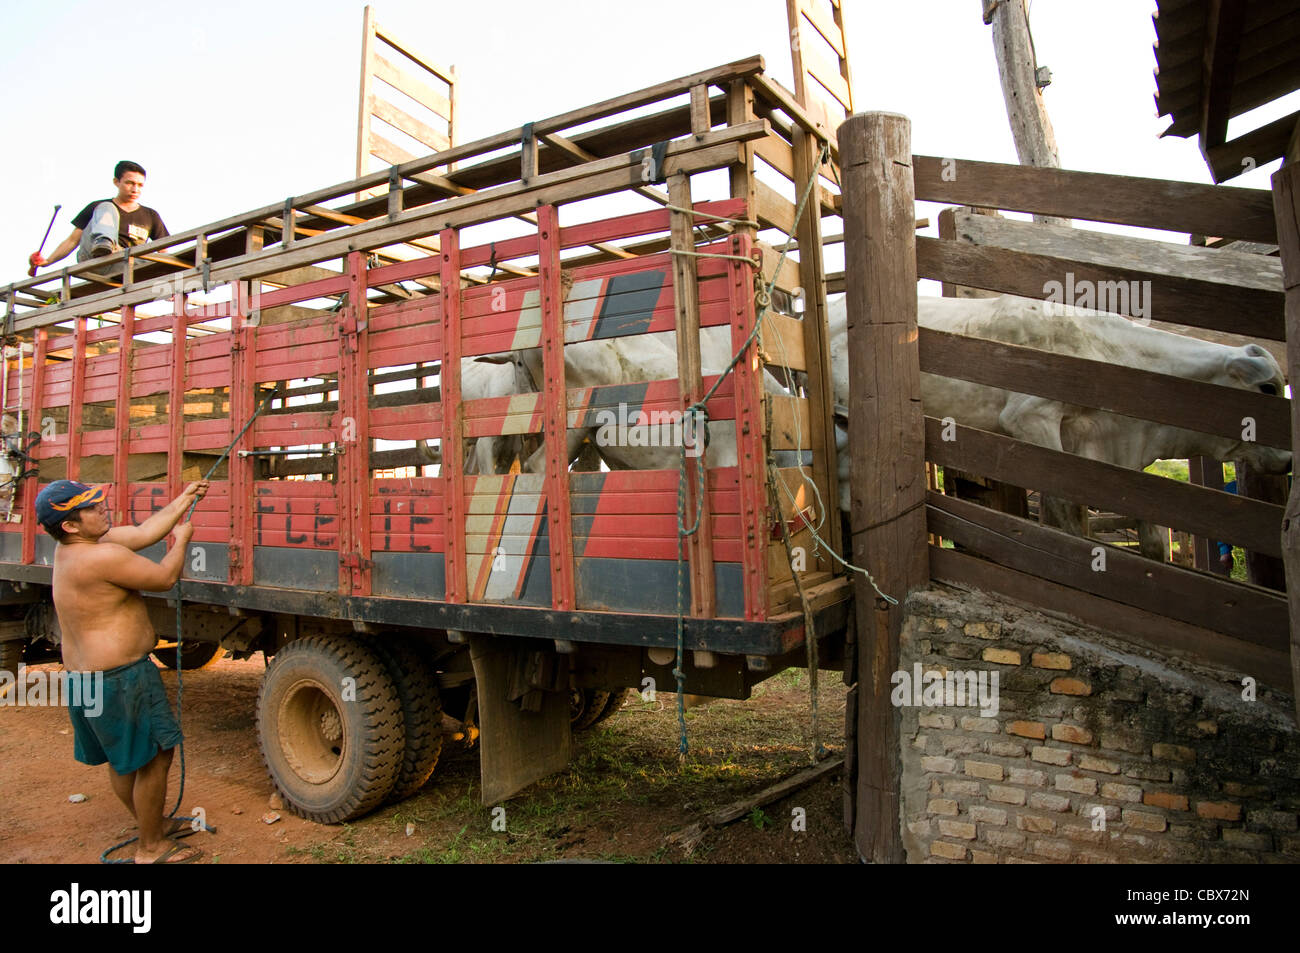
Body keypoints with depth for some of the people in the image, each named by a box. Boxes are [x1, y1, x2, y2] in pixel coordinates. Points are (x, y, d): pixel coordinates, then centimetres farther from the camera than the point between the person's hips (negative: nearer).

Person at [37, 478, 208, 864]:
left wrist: (183, 500, 15)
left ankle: (155, 824, 40)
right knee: (154, 757, 4)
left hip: (83, 673, 10)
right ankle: (151, 849, 16)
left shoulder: (72, 546, 5)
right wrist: (181, 539, 1)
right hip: (120, 679, -10)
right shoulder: (103, 556, -25)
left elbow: (144, 532, 10)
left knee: (122, 759, 22)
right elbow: (165, 577, -16)